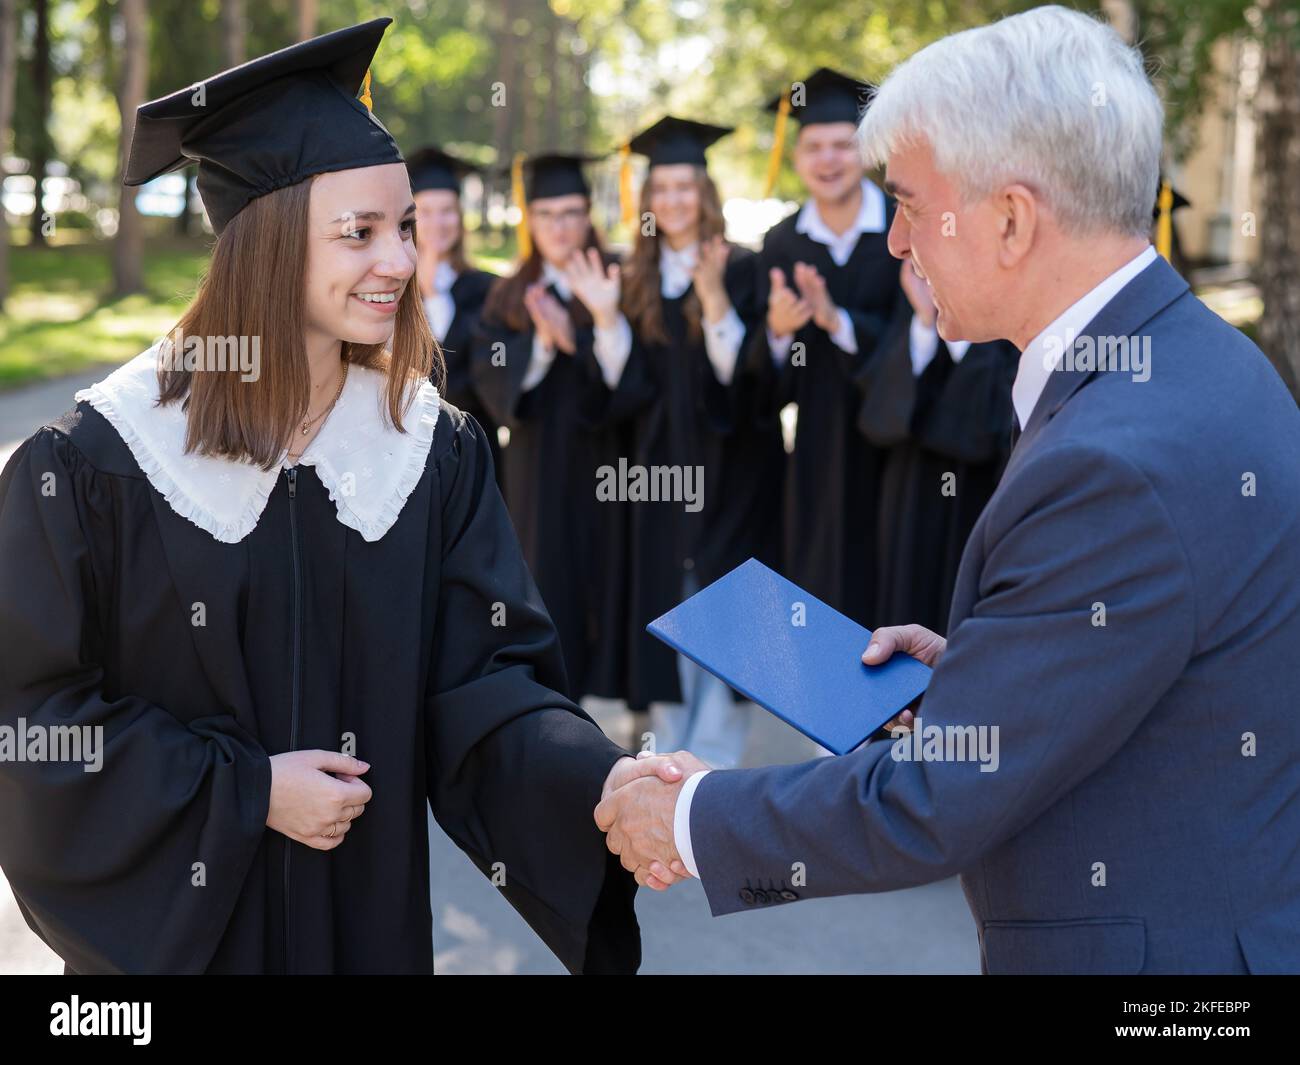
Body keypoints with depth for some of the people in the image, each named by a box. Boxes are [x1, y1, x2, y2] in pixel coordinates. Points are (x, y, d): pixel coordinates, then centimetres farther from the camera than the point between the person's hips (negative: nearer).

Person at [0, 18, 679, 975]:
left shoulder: (436, 450, -4)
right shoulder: (96, 463, -13)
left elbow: (485, 679, -9)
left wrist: (598, 781, -27)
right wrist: (242, 791, -16)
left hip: (369, 907, 3)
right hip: (172, 915, -3)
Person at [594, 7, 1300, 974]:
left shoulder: (1125, 467, -27)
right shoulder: (1200, 358, 3)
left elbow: (931, 807, -23)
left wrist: (695, 823, -10)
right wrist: (971, 666, 4)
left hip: (1150, 949, -9)